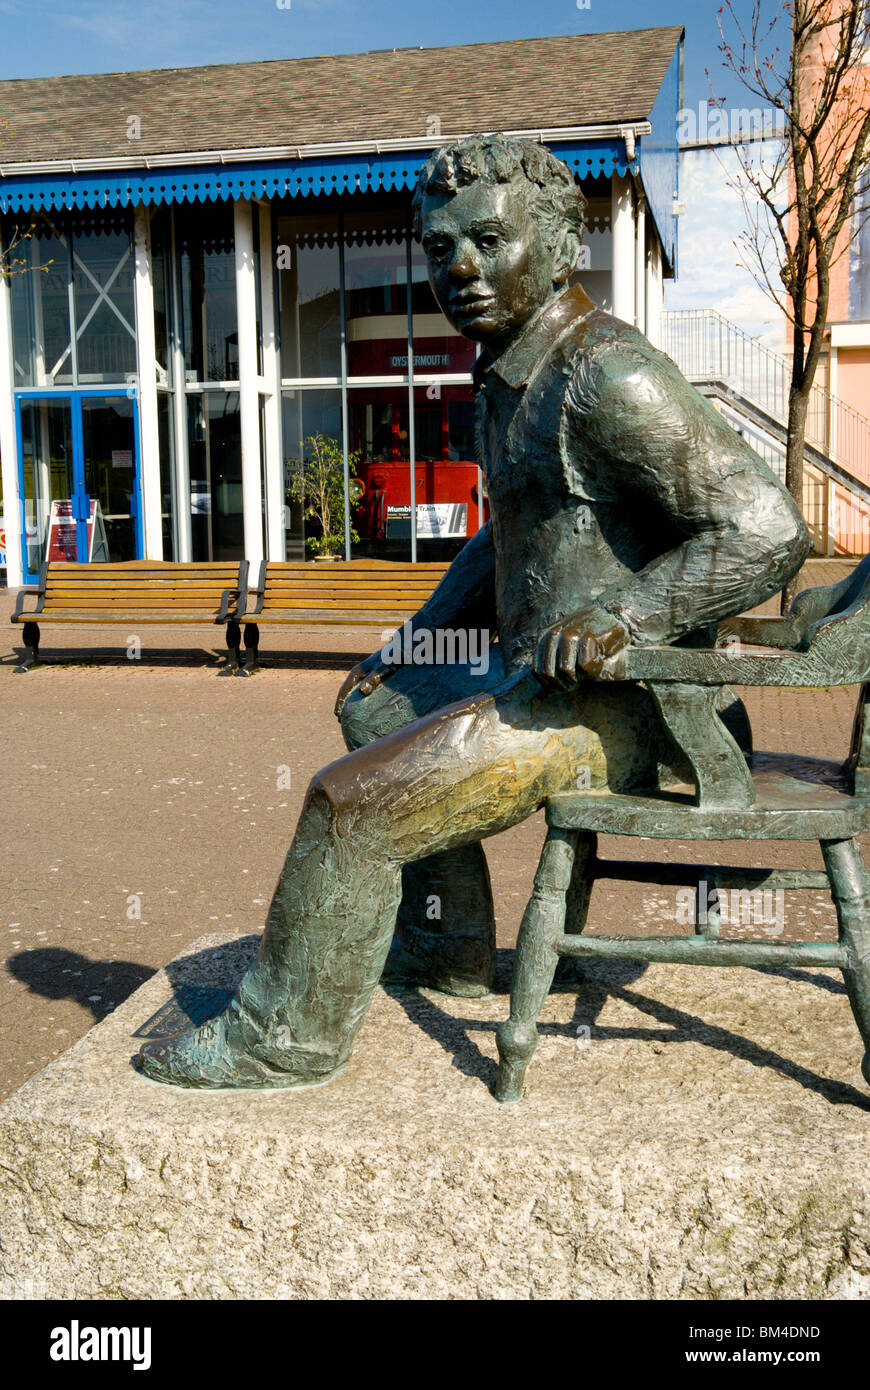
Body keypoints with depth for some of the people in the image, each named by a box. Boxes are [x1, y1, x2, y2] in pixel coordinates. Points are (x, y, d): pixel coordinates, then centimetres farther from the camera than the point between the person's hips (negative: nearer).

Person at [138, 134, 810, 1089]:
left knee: (352, 799, -17)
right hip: (539, 677, 11)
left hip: (606, 707, -11)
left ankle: (286, 1037, 4)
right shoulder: (510, 373, 12)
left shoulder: (610, 376, -19)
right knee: (372, 706, 28)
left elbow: (767, 532, -24)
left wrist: (618, 616, -33)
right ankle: (444, 949, 31)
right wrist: (412, 645, 22)